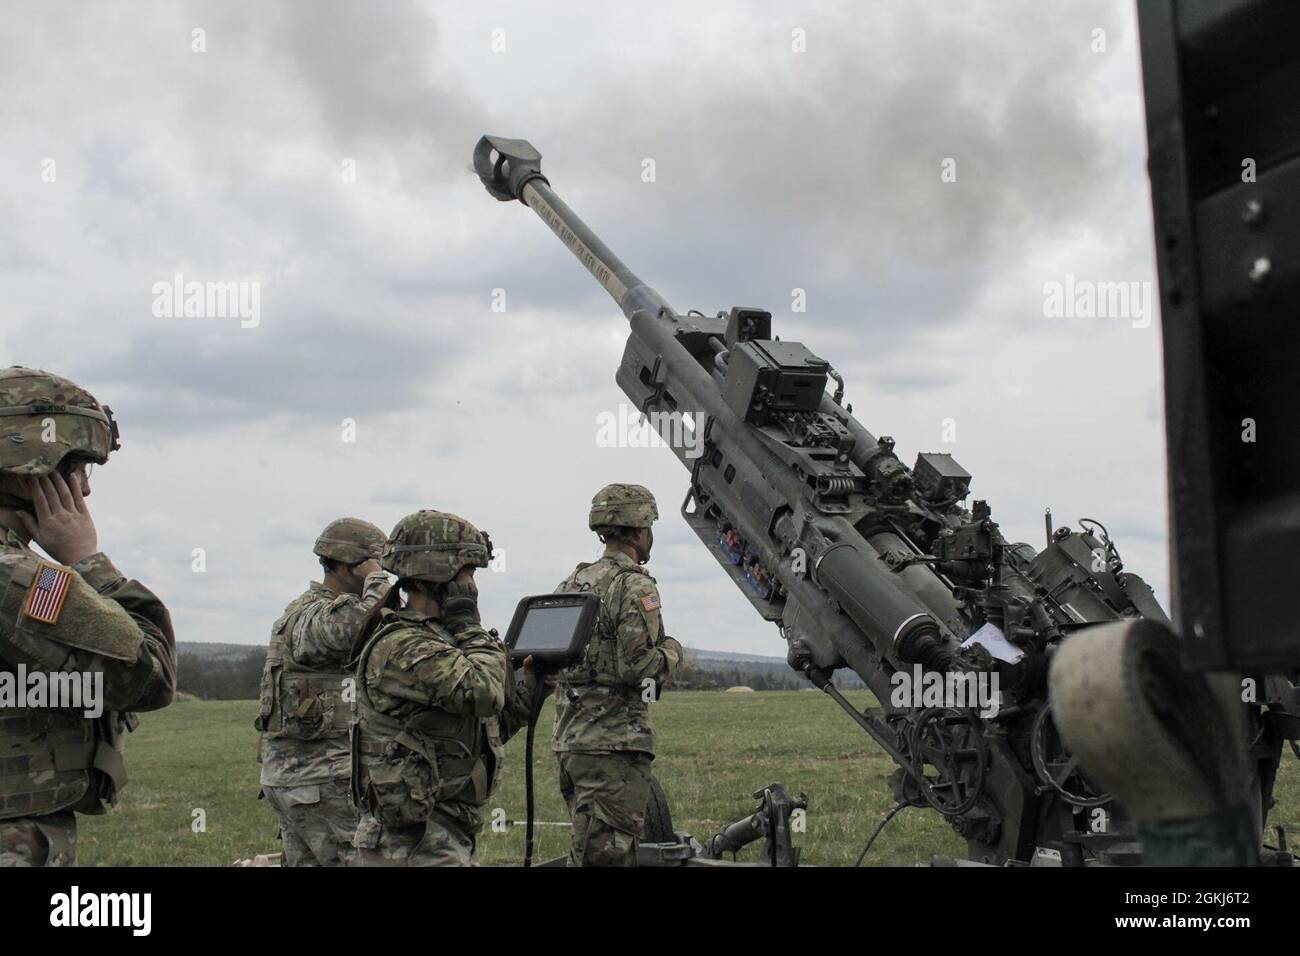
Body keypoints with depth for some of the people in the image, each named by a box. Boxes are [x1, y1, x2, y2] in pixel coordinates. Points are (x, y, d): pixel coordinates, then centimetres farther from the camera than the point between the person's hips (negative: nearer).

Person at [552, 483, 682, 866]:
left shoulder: (571, 584, 14)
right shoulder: (634, 585, -11)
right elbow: (638, 667, -19)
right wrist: (671, 651, 0)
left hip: (569, 740, 8)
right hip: (615, 744, -8)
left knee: (586, 851, 17)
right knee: (610, 855, -5)